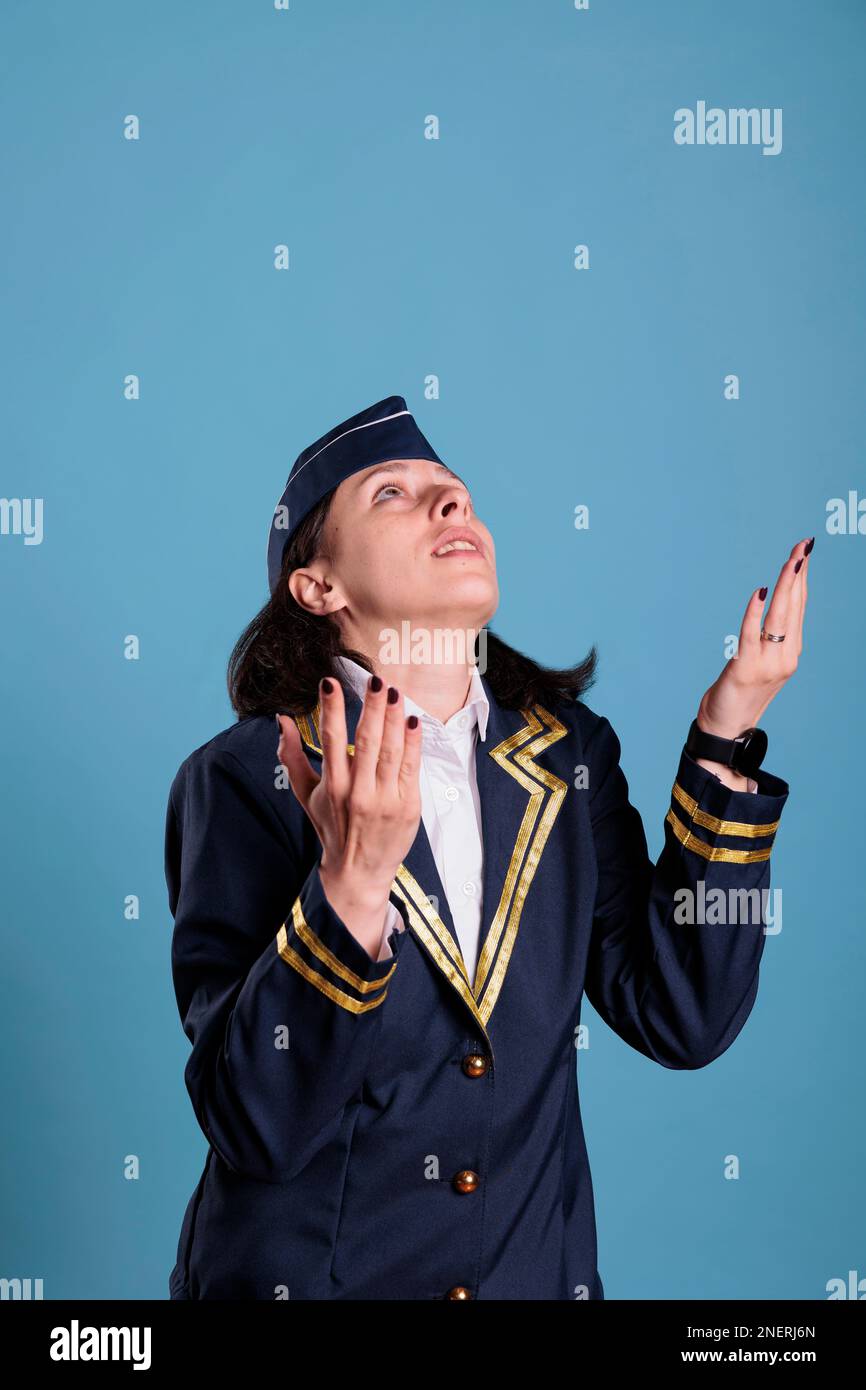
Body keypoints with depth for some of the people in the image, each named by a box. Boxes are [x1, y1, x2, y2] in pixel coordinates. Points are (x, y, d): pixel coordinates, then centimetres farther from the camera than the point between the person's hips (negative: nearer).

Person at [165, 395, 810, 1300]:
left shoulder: (570, 754, -3)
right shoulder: (243, 779, -15)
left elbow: (682, 1022, -9)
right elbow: (256, 1126, -20)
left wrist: (726, 735, -13)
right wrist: (352, 883, -34)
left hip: (538, 1268, 4)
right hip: (305, 1271, -3)